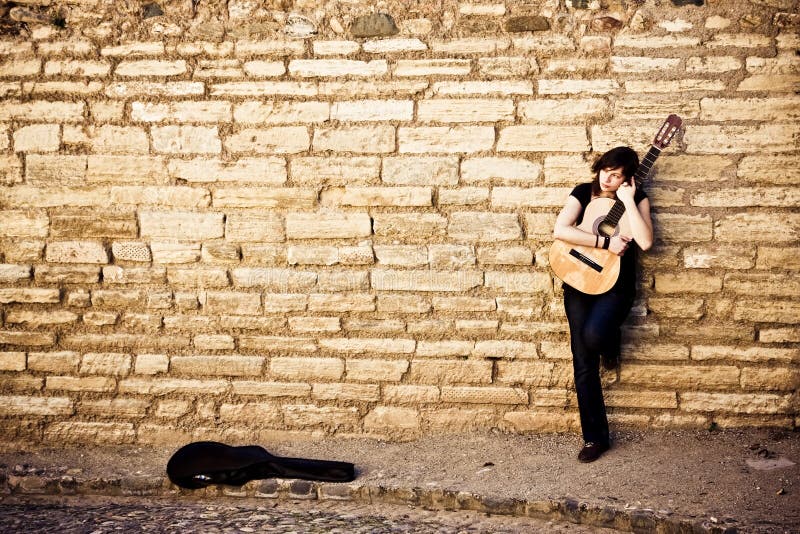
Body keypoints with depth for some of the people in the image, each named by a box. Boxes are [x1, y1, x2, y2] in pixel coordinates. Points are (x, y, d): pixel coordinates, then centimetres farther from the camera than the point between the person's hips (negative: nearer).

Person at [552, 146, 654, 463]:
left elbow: (644, 242, -17)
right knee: (584, 364, -1)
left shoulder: (637, 199, -1)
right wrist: (605, 243, -19)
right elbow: (560, 230, -16)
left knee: (593, 336, -31)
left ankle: (610, 341, 8)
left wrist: (628, 201, -19)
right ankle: (595, 437, 9)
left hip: (615, 284, -2)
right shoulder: (583, 193, 1)